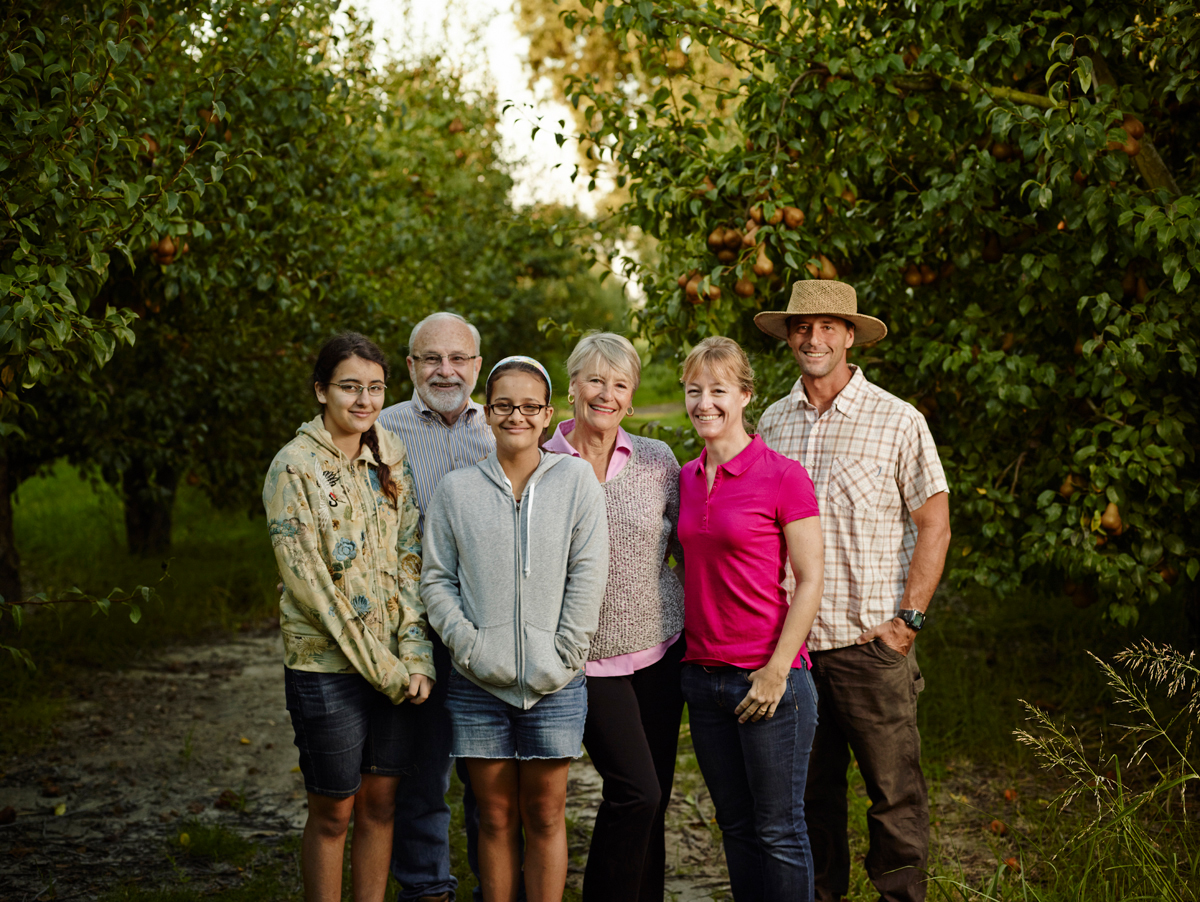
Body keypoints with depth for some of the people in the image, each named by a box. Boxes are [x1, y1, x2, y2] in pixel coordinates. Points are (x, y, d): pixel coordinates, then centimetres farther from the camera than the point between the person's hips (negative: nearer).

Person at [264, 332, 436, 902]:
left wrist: (414, 657, -6)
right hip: (326, 665, -5)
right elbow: (308, 582, -13)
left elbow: (409, 562, 7)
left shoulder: (389, 460, 8)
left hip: (394, 666, 5)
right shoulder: (294, 467, -9)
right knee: (332, 811, 5)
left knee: (380, 801, 10)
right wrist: (380, 668, -13)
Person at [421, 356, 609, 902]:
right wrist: (469, 646, -9)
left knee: (545, 816, 6)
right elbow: (436, 580, 4)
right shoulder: (456, 489, 4)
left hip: (553, 683, -1)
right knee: (495, 818, 8)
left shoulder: (575, 480, 2)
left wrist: (563, 655, -8)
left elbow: (587, 574, -1)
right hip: (479, 683, 1)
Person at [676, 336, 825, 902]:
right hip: (703, 676, 6)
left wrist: (777, 670, -13)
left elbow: (809, 581, -9)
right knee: (735, 827, 13)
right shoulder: (686, 478, 9)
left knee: (778, 831, 1)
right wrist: (688, 652, 11)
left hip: (768, 681, -6)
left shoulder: (782, 477, -9)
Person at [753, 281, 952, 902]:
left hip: (871, 642, -4)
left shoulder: (897, 421, -3)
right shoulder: (773, 422, 9)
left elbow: (935, 525, -2)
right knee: (809, 789, 12)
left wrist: (908, 619, -9)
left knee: (894, 791, 0)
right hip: (791, 641, 4)